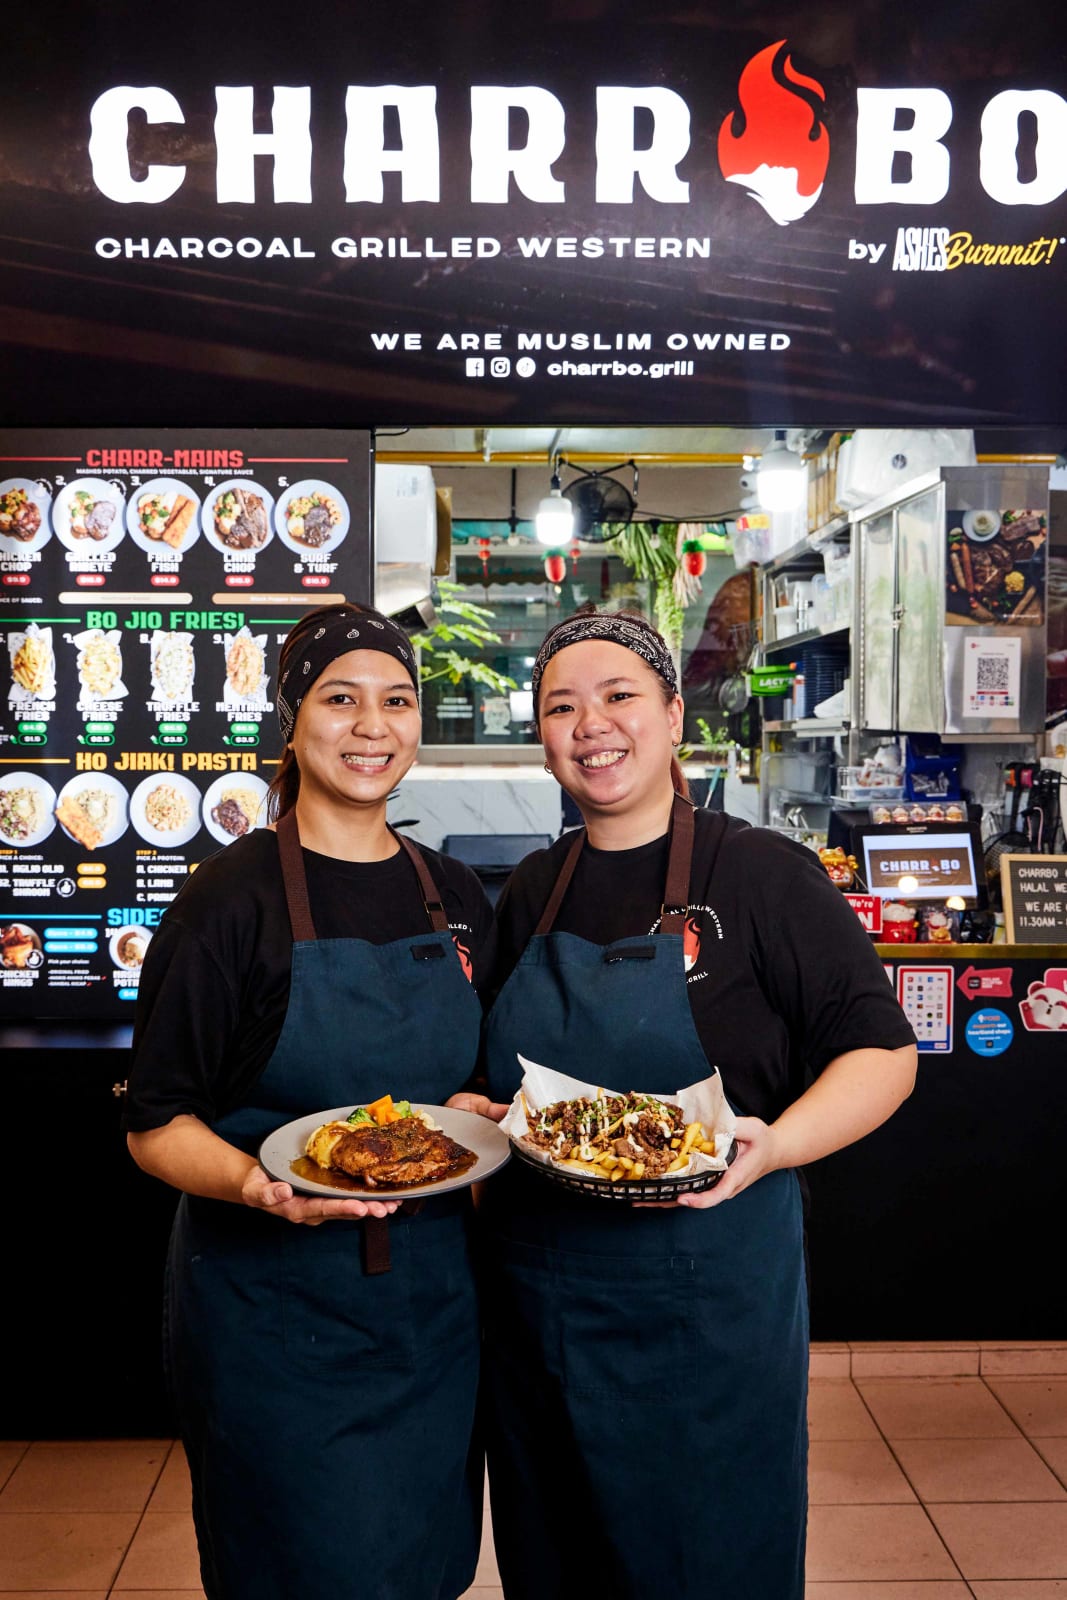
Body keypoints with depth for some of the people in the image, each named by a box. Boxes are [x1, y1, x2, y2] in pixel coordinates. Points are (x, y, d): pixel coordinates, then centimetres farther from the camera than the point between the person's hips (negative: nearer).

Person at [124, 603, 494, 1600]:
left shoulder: (455, 896, 4)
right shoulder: (232, 900, -13)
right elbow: (156, 1124, -11)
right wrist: (253, 1182, -29)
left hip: (433, 1294, 5)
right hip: (276, 1305, -5)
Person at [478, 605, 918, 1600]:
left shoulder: (762, 874, -9)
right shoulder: (530, 895, 6)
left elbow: (882, 1052, -9)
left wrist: (770, 1146, -24)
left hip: (707, 1300, -4)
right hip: (537, 1300, 5)